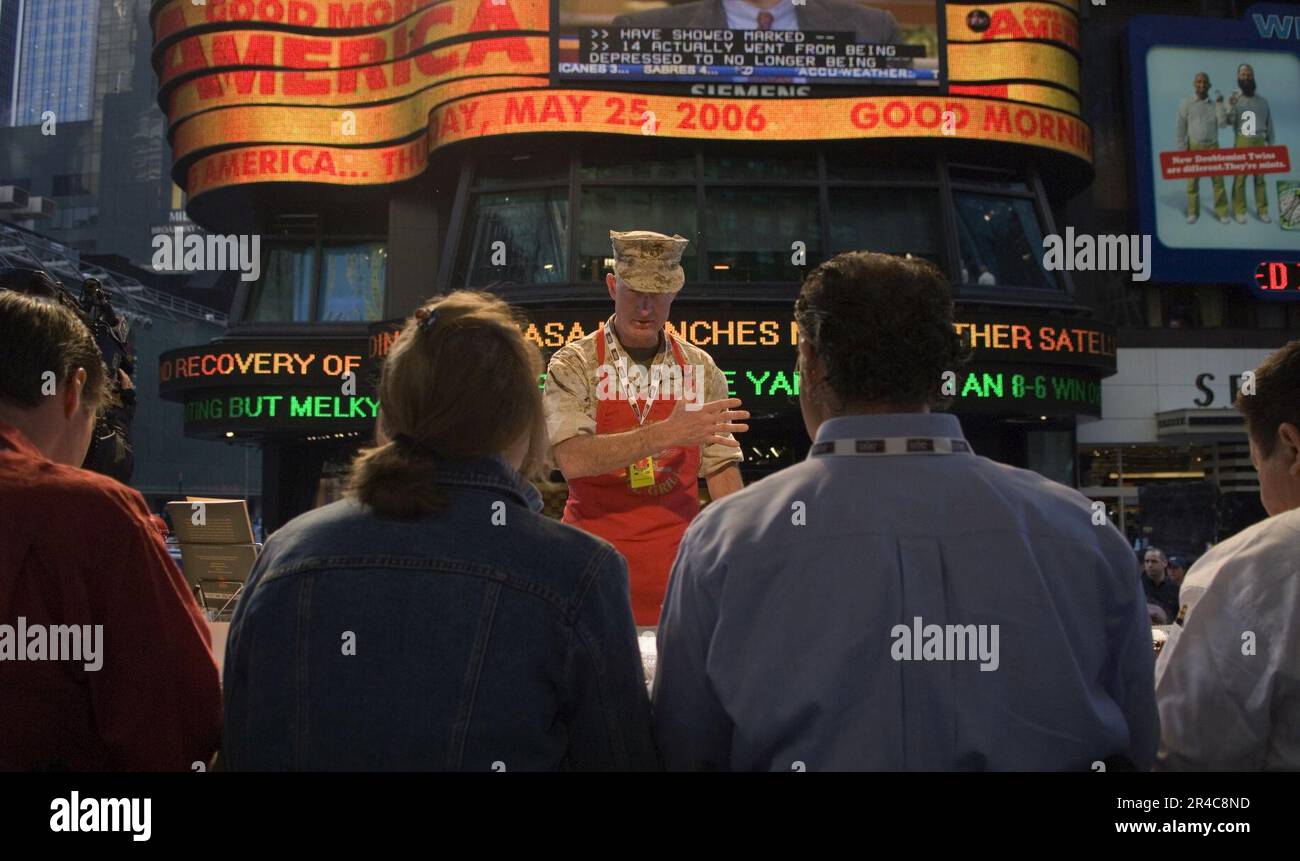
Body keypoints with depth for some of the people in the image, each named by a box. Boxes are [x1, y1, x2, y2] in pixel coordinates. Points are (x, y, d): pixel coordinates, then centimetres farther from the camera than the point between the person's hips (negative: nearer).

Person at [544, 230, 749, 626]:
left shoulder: (700, 368, 7)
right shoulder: (573, 365, -3)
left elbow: (720, 467, 10)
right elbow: (571, 459, -18)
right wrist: (666, 433, -24)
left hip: (677, 561, 2)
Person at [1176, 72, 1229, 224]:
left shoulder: (1214, 104, 9)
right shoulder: (1186, 104, 1)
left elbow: (1223, 123, -3)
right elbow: (1181, 129, 0)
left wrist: (1220, 104, -8)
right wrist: (1182, 151, -4)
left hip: (1213, 147, 2)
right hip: (1194, 147, -1)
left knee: (1218, 180, -3)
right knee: (1192, 182, 0)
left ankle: (1221, 212, 2)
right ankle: (1193, 213, 11)